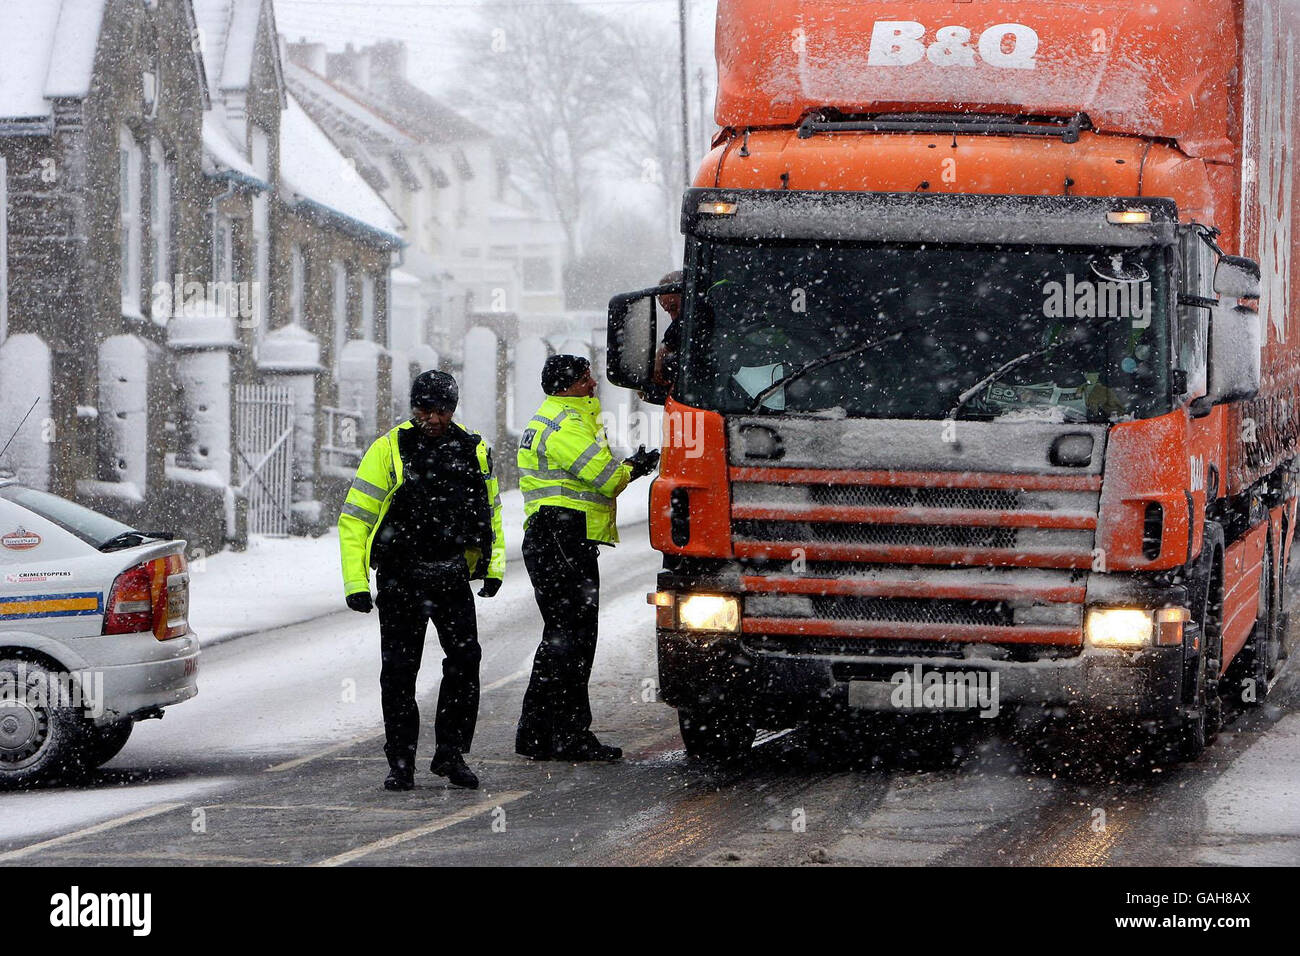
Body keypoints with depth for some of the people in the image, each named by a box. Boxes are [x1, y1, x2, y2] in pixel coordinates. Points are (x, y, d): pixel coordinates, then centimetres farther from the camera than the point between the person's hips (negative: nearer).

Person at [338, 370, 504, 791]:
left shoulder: (473, 451, 5)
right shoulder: (389, 451, -6)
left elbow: (490, 511, 20)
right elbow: (354, 519, -5)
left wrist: (494, 567, 13)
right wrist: (355, 582, -11)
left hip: (453, 576, 3)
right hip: (400, 578, -3)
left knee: (466, 660, -5)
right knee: (399, 670, -1)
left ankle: (451, 753, 7)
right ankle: (401, 762, 7)